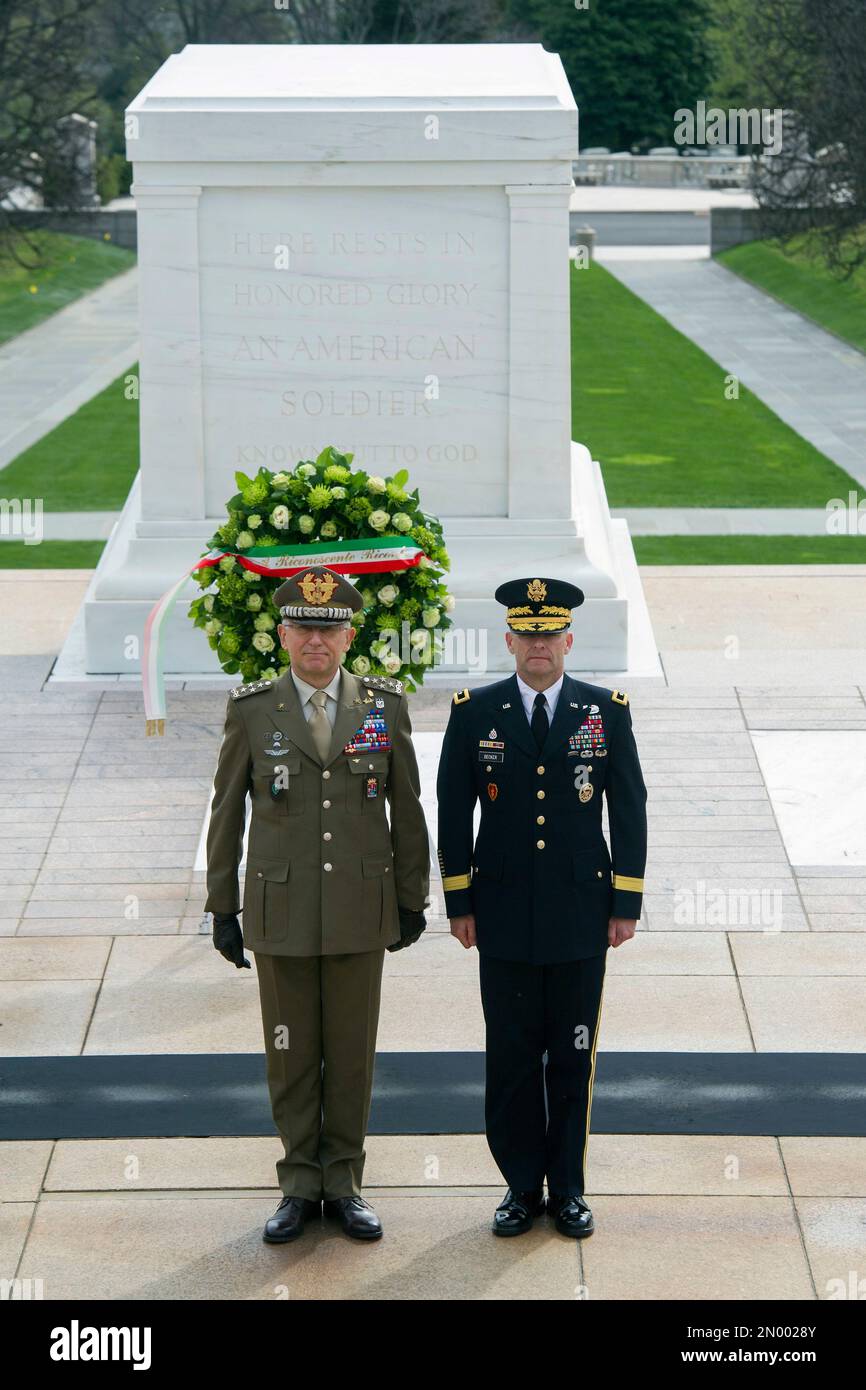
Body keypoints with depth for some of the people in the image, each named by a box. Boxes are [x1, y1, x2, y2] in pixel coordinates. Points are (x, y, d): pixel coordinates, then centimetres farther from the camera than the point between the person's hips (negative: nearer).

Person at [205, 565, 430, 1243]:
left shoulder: (386, 705, 1)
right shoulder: (251, 710, -1)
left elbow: (407, 810, 7)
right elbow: (227, 814, 4)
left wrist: (412, 899, 7)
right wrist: (222, 908, 3)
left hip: (361, 910, 1)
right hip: (281, 911, 0)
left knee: (353, 1054, 8)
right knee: (290, 1054, 7)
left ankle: (344, 1184, 19)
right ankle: (300, 1186, 18)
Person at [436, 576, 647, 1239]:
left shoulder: (607, 711, 3)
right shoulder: (475, 712, 2)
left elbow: (630, 809, 4)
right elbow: (453, 812, 5)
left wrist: (627, 904, 0)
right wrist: (459, 902, 1)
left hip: (581, 916, 0)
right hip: (505, 916, 0)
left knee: (574, 1058, 6)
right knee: (511, 1058, 4)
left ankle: (568, 1186, 17)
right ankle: (522, 1185, 15)